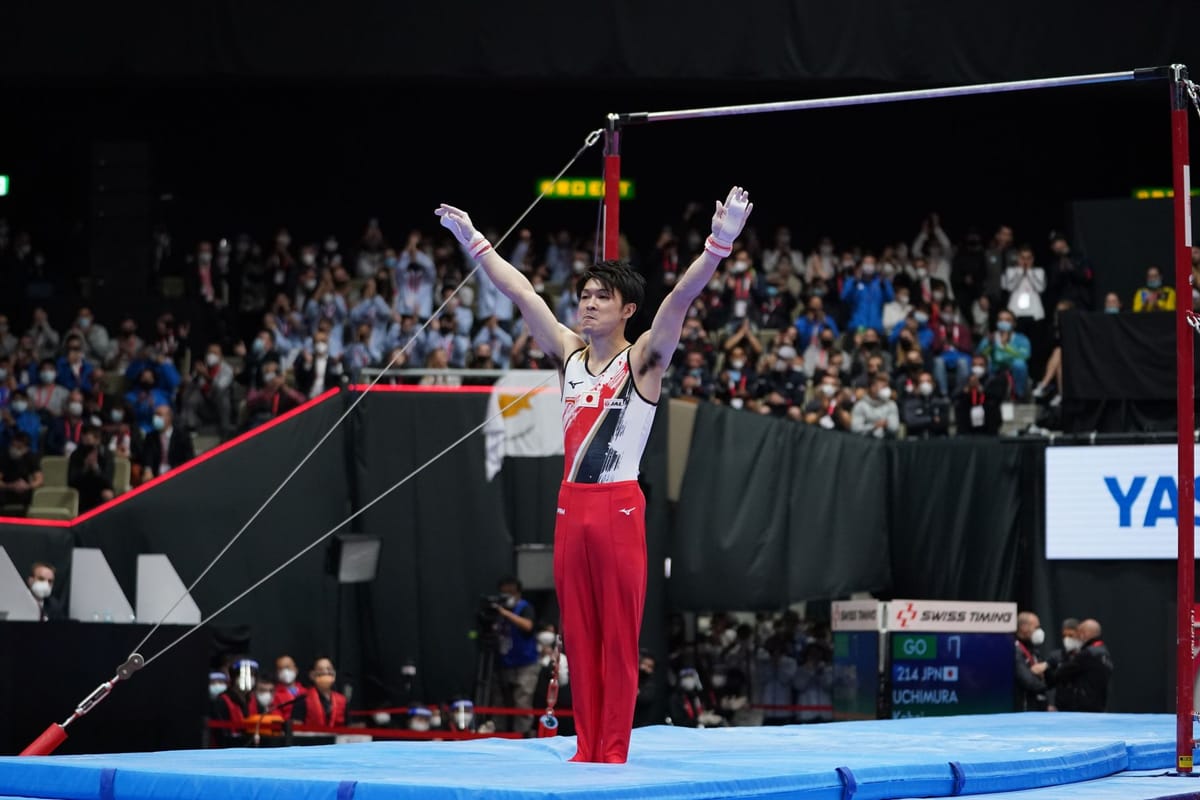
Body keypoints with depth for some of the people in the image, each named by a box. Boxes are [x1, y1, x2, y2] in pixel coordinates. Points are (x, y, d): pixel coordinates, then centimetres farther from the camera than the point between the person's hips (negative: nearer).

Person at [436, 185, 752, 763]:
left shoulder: (643, 359, -3)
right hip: (571, 506, 5)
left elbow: (682, 297, -16)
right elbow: (520, 293, 16)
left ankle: (613, 753, 0)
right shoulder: (568, 354, 12)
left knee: (618, 638, -3)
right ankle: (587, 749, 12)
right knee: (578, 636, 7)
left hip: (619, 508, -5)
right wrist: (473, 241, 18)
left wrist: (720, 244, -28)